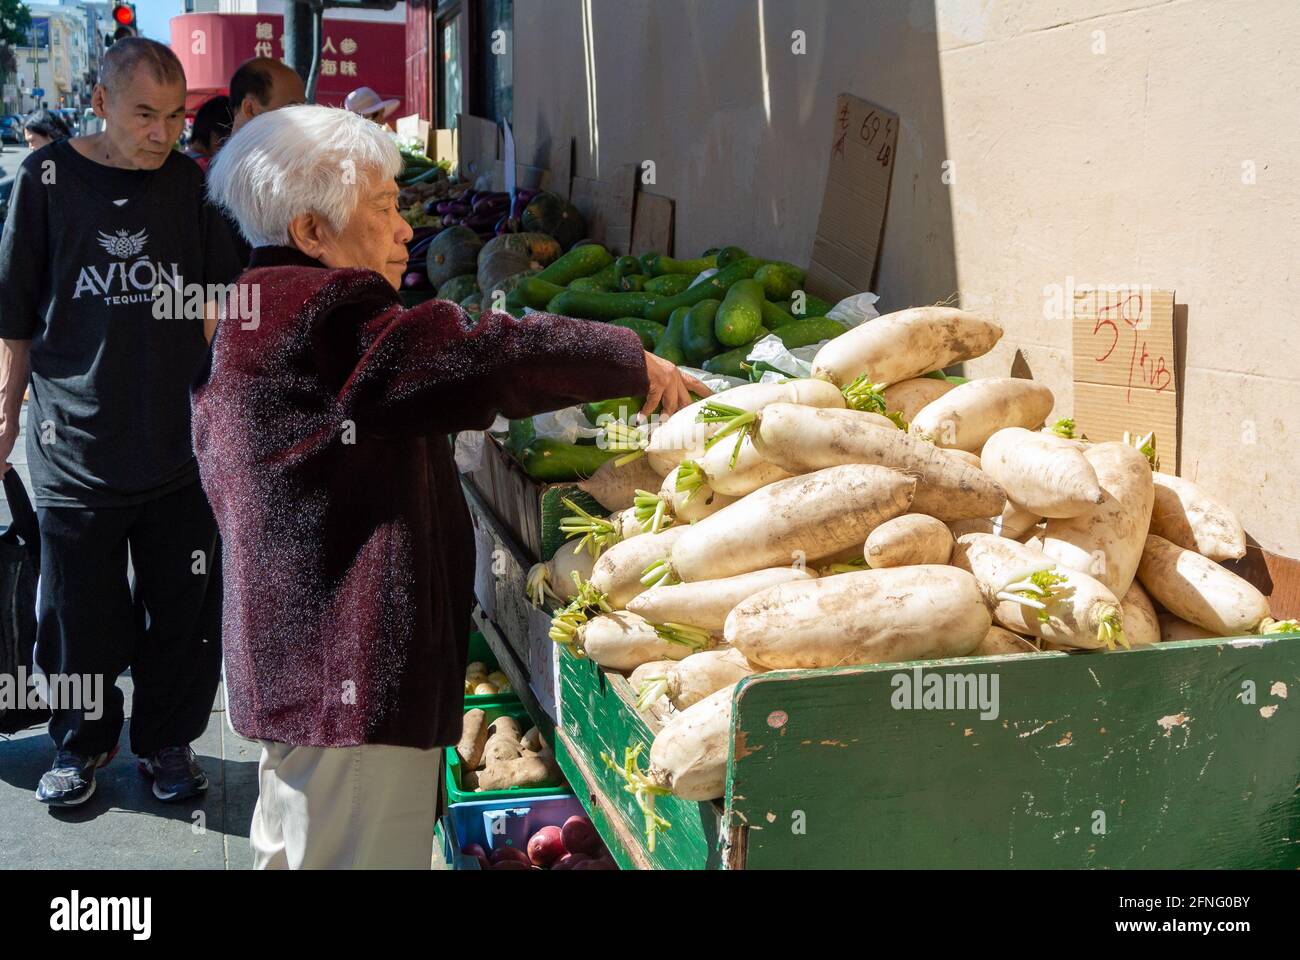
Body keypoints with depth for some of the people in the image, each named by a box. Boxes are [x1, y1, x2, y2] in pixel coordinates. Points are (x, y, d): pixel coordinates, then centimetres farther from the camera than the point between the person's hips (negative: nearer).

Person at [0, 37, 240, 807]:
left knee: (183, 607, 8)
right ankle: (83, 743, 30)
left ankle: (167, 739, 27)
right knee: (80, 610, 9)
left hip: (179, 441, 2)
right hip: (75, 445, -1)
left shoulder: (189, 184, 3)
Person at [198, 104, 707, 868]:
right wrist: (631, 361, -10)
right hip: (351, 680, -11)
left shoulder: (258, 317, 14)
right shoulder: (324, 316, -19)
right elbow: (494, 354, -22)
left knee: (289, 848, 23)